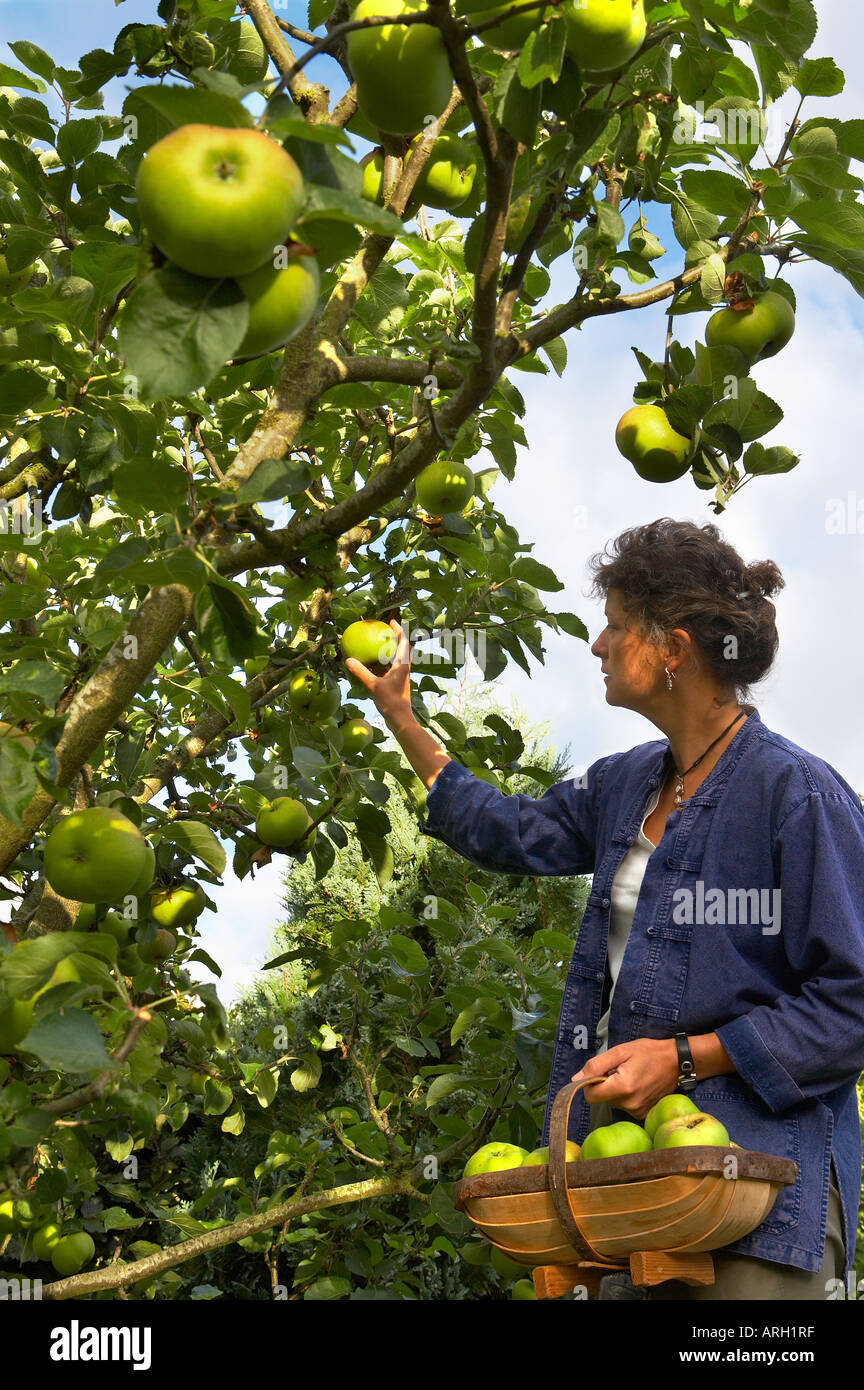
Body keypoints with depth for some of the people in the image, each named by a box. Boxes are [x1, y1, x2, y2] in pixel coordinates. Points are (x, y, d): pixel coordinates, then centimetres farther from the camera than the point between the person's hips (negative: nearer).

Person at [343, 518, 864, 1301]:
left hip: (761, 1179, -7)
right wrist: (400, 716, 25)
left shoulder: (799, 794, -15)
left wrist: (685, 1057, -18)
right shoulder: (628, 784, 9)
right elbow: (512, 834, 26)